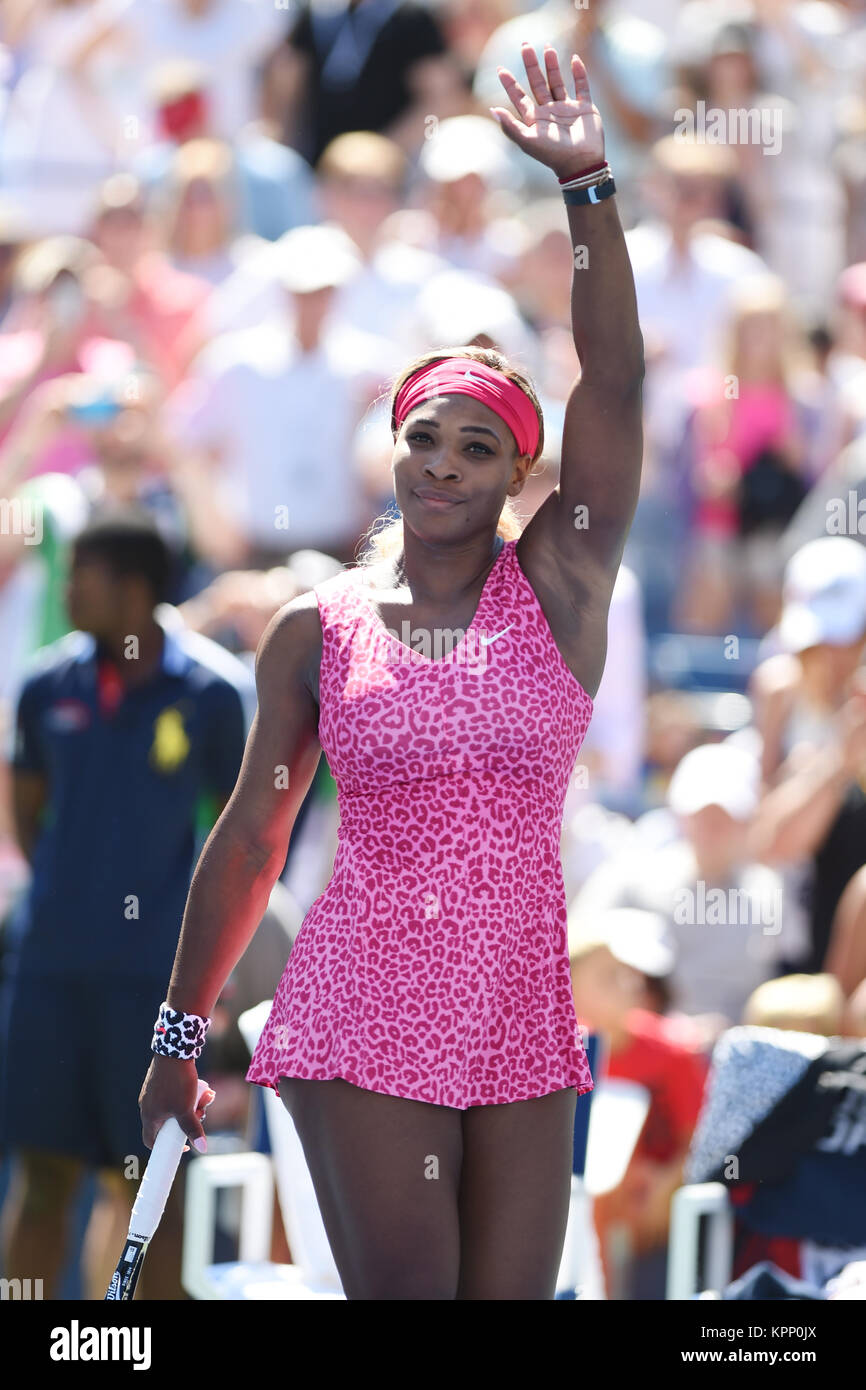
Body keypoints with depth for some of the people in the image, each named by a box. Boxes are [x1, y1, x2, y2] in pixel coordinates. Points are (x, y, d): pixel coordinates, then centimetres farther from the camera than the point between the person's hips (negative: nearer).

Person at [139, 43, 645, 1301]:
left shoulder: (559, 585, 4)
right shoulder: (317, 631, 4)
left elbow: (616, 382, -5)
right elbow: (251, 838, 10)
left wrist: (585, 189, -13)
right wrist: (180, 1032, 11)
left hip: (525, 1025, 2)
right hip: (364, 1018, -2)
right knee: (404, 1292, -12)